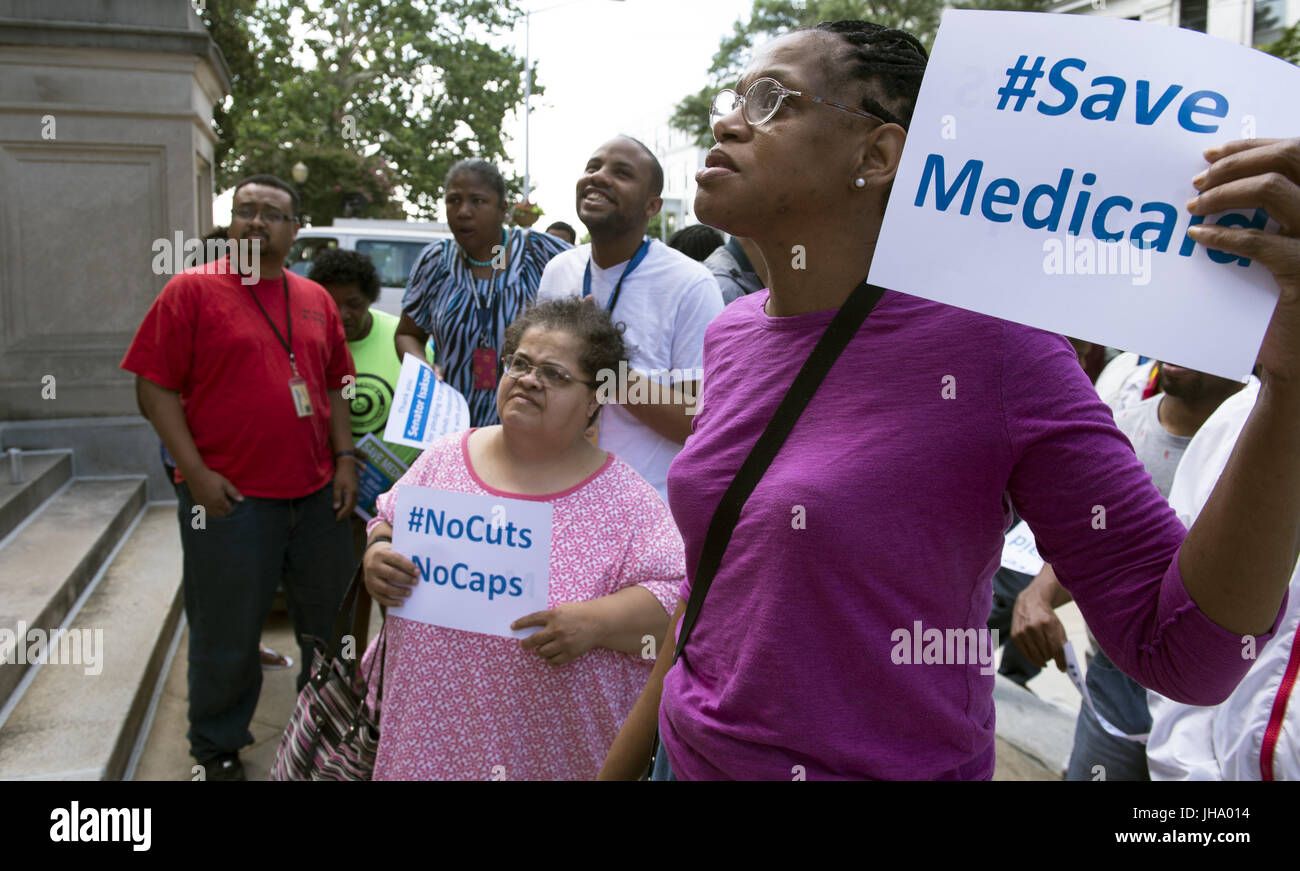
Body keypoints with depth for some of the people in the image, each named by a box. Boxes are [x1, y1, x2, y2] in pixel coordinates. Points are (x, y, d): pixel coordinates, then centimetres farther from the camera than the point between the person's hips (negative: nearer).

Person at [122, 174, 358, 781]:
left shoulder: (315, 299, 11)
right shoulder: (192, 290, -3)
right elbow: (155, 387, -6)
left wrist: (345, 460, 5)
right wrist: (196, 473, -13)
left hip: (317, 496, 5)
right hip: (229, 497, -4)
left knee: (329, 622, 17)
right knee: (227, 637, 8)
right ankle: (217, 749, 31)